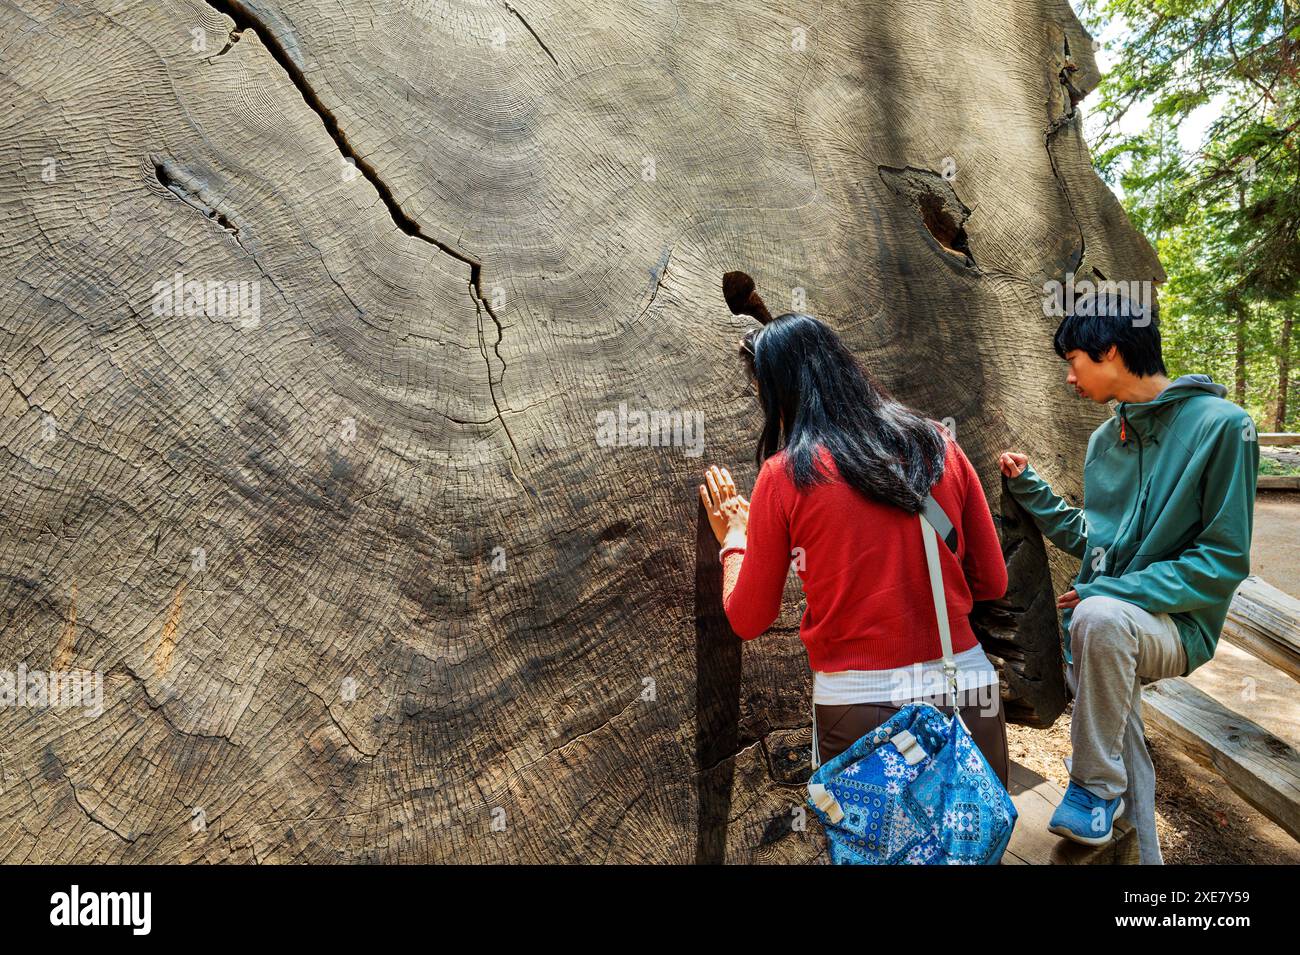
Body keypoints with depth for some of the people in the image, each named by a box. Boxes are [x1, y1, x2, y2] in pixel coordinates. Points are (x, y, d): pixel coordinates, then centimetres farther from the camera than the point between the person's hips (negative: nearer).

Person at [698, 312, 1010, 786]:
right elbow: (992, 582, 10)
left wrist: (733, 538, 16)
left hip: (859, 703, -3)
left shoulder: (785, 474, -9)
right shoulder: (938, 443, 2)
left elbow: (747, 620, 0)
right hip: (966, 691, 4)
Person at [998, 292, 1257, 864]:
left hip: (1176, 625, -6)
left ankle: (1095, 788, -20)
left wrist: (1112, 593, -21)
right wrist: (1028, 489, 8)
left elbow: (1223, 560, -14)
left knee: (1100, 618, -37)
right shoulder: (1105, 439, 10)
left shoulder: (1220, 425, -11)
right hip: (1107, 633, 6)